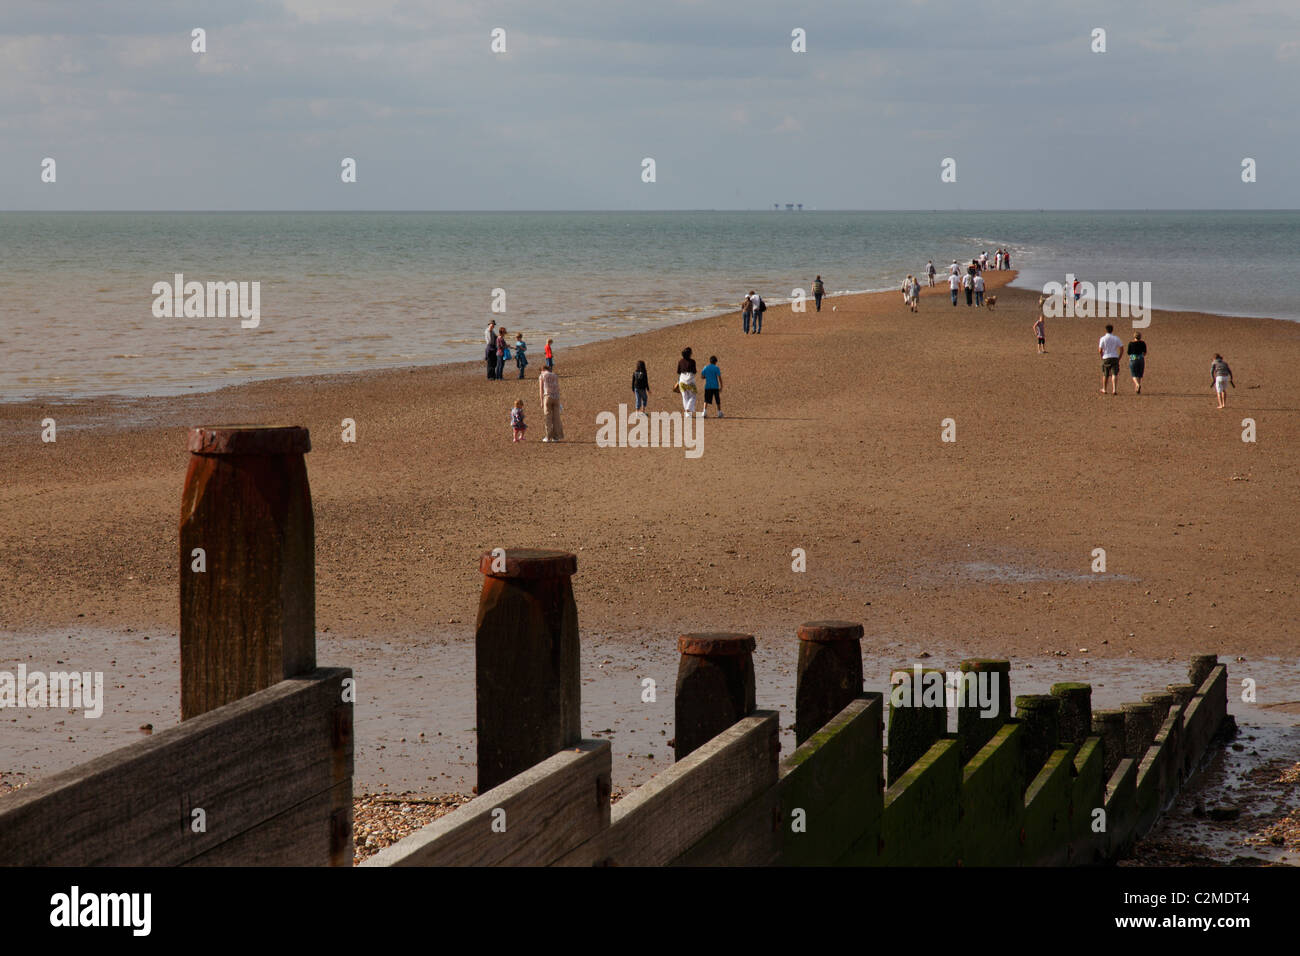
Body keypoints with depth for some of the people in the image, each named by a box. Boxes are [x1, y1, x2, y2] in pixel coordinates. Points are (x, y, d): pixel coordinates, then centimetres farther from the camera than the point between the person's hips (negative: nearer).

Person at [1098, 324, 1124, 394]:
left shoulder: (1103, 338, -4)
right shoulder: (1116, 338, 2)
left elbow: (1100, 350, -8)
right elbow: (1122, 349, 3)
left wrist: (1102, 357, 9)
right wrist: (1119, 358, 12)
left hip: (1106, 358, -1)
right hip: (1115, 358, 1)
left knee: (1105, 375, 13)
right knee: (1114, 374, -3)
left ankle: (1104, 389, 26)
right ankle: (1114, 389, -17)